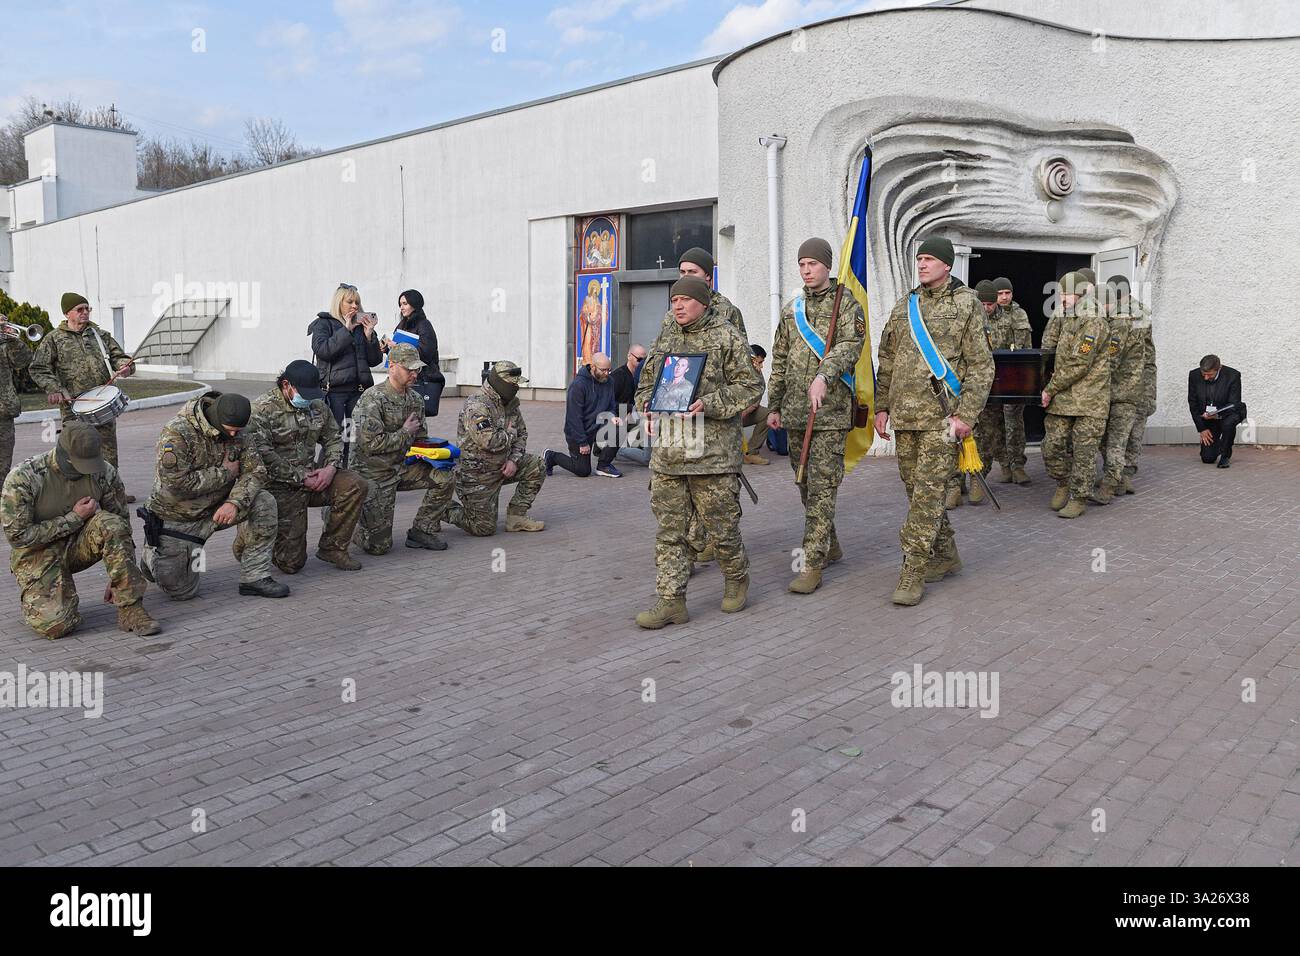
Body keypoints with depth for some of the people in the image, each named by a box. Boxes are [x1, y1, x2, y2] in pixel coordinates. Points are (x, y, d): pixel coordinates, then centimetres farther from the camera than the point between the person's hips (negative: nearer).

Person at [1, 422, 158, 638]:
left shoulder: (104, 472, -12)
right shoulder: (22, 478, -21)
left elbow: (121, 521, -1)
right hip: (39, 553, -3)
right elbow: (18, 536, -19)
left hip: (79, 546, 3)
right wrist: (75, 518, -22)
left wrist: (117, 579, -2)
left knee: (111, 524, -31)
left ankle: (130, 610, -25)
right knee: (55, 625, -22)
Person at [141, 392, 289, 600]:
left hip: (216, 510, 5)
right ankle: (153, 556, 33)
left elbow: (256, 471, -13)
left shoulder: (240, 435, -6)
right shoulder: (177, 433, -24)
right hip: (177, 519, -4)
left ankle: (255, 577, -14)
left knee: (264, 501, -22)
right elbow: (177, 483, -30)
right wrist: (225, 473, -23)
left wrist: (235, 502, -31)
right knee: (180, 591, -1)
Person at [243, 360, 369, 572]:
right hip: (280, 488, -6)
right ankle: (247, 532, 23)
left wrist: (331, 467, -7)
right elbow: (263, 455, -20)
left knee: (355, 485, -20)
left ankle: (332, 548, -5)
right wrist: (301, 478, -20)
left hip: (311, 478, 6)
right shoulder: (262, 409, -12)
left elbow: (333, 438, 14)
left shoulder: (318, 405, 8)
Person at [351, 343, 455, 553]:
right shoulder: (373, 398, -18)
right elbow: (371, 444, -25)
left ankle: (422, 530, 2)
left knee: (445, 478, -14)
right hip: (375, 473, -7)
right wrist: (405, 433, -16)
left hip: (403, 467, 7)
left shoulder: (415, 399, 5)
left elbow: (422, 438, 15)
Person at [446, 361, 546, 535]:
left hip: (501, 466, 8)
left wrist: (514, 459, -6)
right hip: (477, 474, -8)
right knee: (484, 529, -7)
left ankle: (516, 516, 4)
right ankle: (447, 510, 20)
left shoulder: (510, 403, 5)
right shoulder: (476, 406, -23)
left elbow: (522, 434, 12)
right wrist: (510, 433, -13)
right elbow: (490, 442, -33)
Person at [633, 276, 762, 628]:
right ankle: (671, 601, 9)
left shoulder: (727, 337, -1)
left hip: (713, 451, -5)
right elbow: (645, 385, 25)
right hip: (667, 453, 5)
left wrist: (709, 404, -17)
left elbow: (750, 386, -5)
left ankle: (737, 578, 31)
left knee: (721, 526, 4)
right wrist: (649, 404, 2)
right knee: (669, 529, 4)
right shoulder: (664, 341, 17)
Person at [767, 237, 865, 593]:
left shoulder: (847, 305, -1)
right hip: (795, 411, 6)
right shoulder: (791, 309, 16)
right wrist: (774, 406, 16)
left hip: (831, 411, -6)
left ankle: (812, 565, -9)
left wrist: (824, 377, -34)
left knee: (822, 486, -9)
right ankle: (829, 545, 29)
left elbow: (850, 346, -17)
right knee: (805, 483, 12)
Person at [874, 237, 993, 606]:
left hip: (941, 415, -6)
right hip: (904, 414, 6)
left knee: (928, 490, -9)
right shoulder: (904, 305, 15)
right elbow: (887, 361, 19)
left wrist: (966, 414, -12)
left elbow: (981, 365, -4)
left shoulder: (967, 304, -1)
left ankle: (913, 572, -5)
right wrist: (882, 406, 13)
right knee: (915, 488, 11)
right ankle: (945, 556, 27)